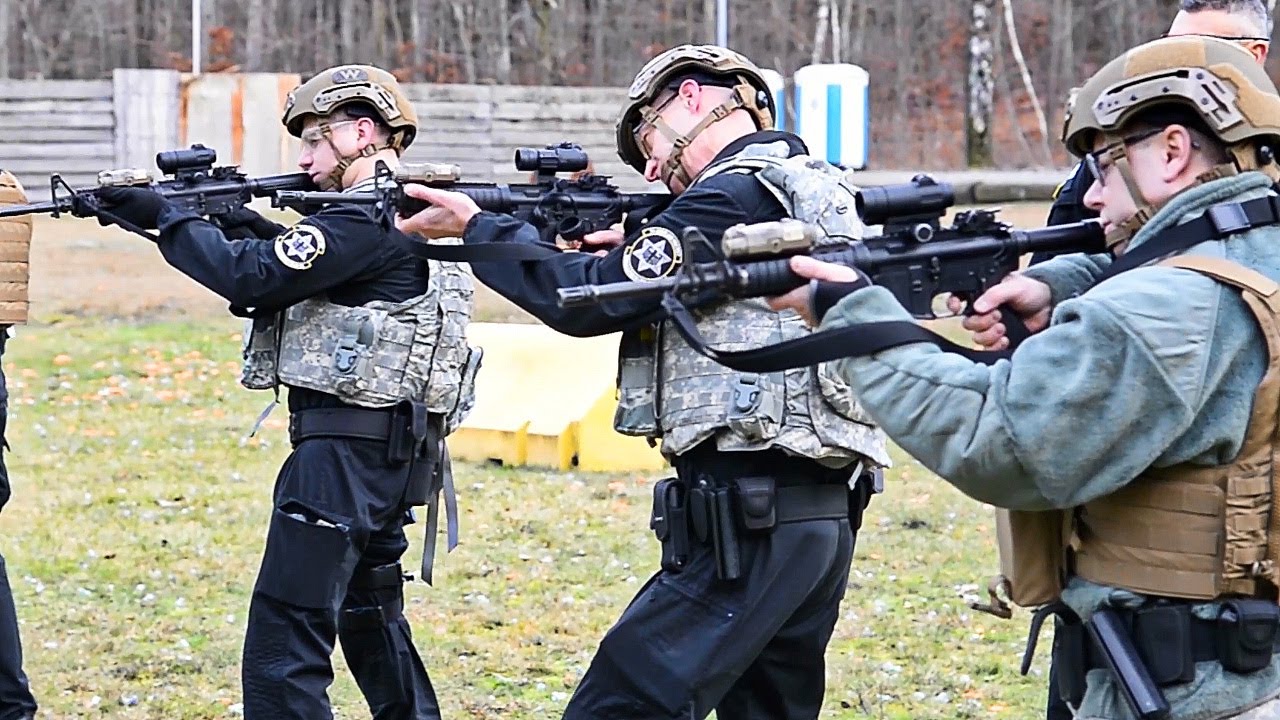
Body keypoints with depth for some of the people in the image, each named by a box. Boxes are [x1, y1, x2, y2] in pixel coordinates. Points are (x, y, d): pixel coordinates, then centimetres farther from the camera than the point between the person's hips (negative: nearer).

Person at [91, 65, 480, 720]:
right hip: (386, 447, 11)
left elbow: (253, 277, -19)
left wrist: (165, 218, -9)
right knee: (368, 612, 25)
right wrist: (263, 234, 4)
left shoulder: (374, 217, -15)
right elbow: (293, 282, 21)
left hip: (347, 447, -11)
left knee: (284, 641, -12)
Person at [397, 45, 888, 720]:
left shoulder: (736, 194, -10)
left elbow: (594, 301, -13)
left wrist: (476, 227, -2)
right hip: (817, 515, 10)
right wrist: (632, 251, 13)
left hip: (749, 518, -10)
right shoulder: (815, 185, 19)